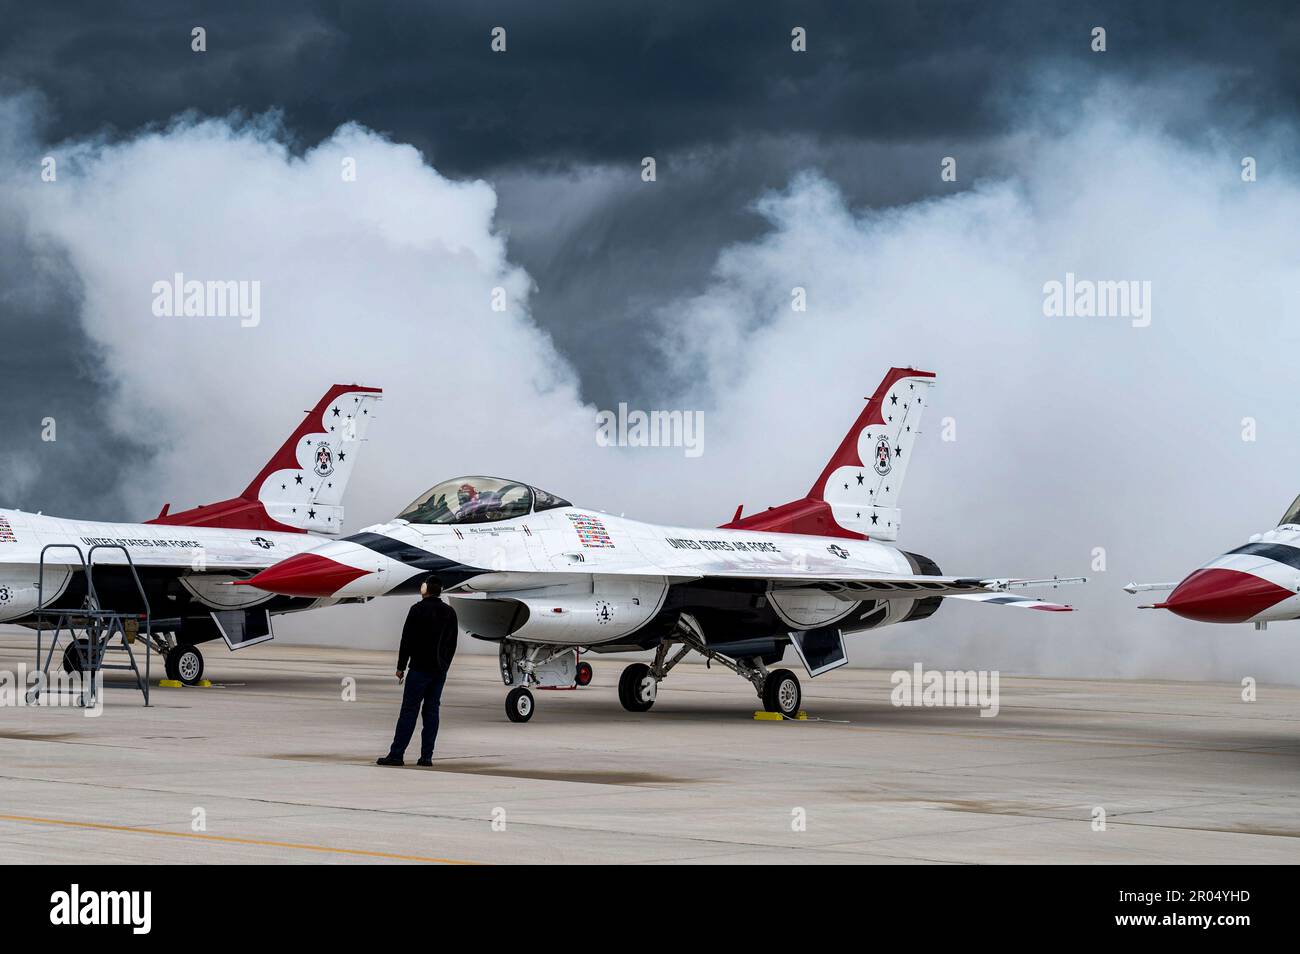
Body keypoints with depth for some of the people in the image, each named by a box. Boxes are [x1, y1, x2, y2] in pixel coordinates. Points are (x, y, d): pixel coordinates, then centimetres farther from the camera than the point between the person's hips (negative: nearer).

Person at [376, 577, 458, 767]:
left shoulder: (418, 609, -7)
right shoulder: (450, 612, 11)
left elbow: (407, 640, -9)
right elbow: (452, 644, 15)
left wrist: (401, 667, -3)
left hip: (420, 668, -5)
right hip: (440, 670, 6)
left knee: (409, 710, -6)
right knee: (431, 711, 7)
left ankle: (396, 754, -9)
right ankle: (427, 756, 3)